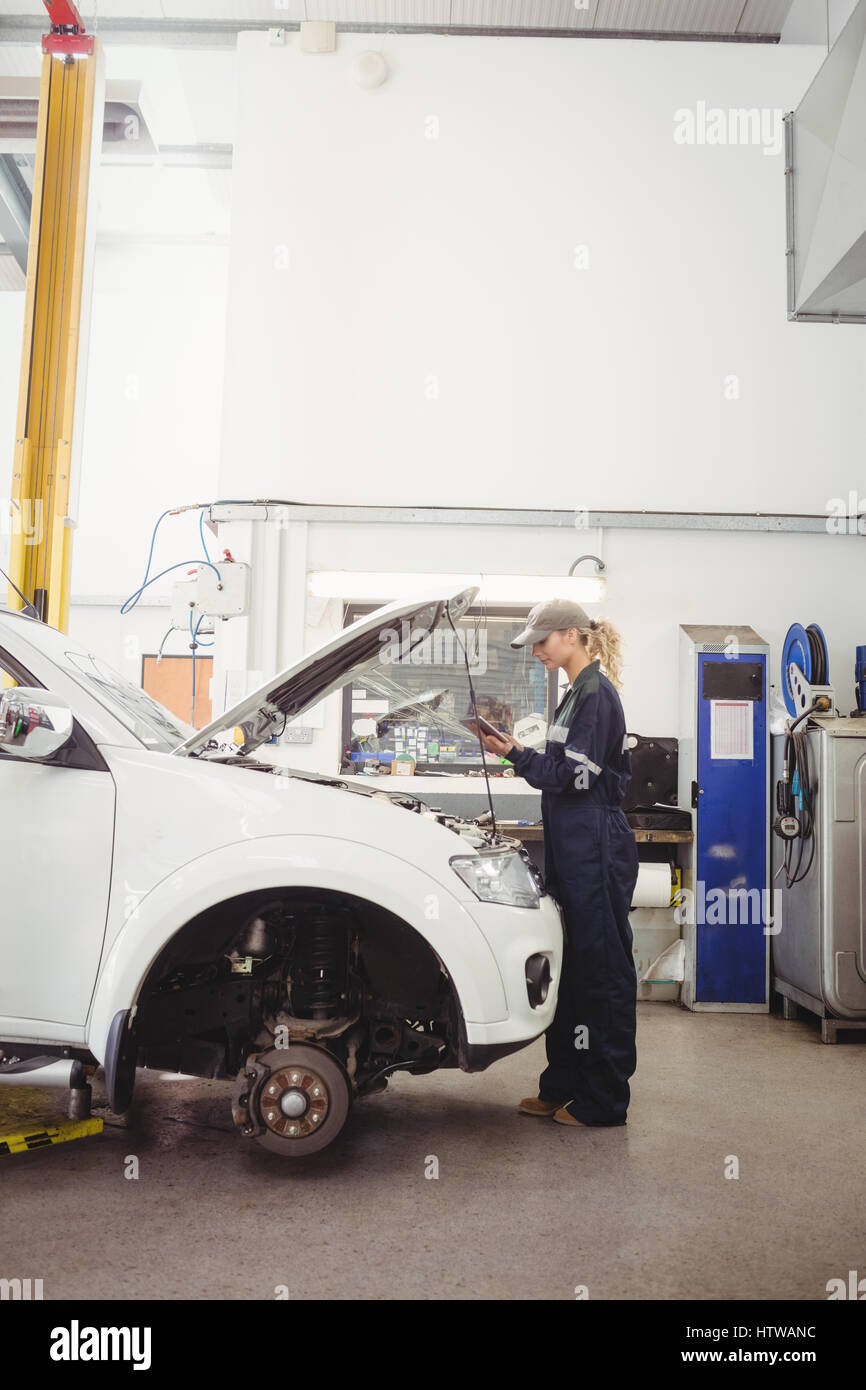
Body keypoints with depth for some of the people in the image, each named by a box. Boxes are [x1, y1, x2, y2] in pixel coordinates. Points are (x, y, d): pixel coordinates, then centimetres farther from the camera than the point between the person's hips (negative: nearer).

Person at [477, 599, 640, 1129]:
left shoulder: (597, 694, -12)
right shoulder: (579, 693, 17)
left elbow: (575, 776, -17)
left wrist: (516, 753, -11)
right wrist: (520, 752, 8)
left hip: (599, 851, -10)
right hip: (574, 851, 10)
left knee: (602, 969, -2)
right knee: (569, 967, 14)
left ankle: (602, 1100, 7)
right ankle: (562, 1087, 25)